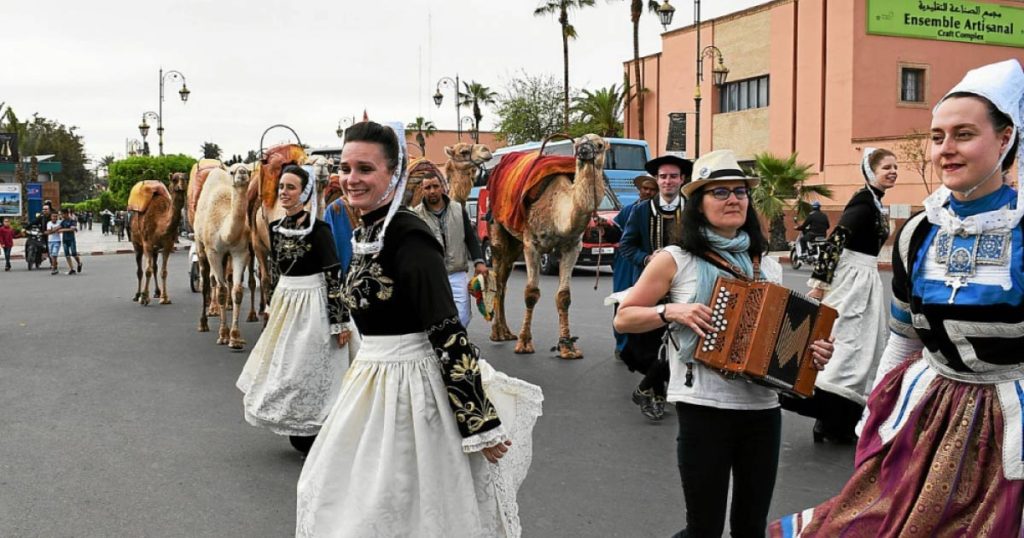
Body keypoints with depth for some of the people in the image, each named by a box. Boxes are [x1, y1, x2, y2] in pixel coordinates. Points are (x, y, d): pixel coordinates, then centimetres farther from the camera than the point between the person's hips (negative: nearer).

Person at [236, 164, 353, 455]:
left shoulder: (318, 229, -15)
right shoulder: (276, 228, 6)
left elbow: (334, 276, -15)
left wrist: (340, 321, -17)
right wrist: (272, 306, 21)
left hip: (312, 306, -7)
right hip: (284, 304, 7)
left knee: (309, 372, -1)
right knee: (284, 370, 13)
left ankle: (315, 441, 14)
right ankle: (299, 435, 28)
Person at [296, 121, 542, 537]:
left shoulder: (409, 237, -21)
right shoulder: (365, 231, 6)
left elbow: (448, 334, -24)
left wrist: (482, 424, -24)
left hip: (409, 385, -9)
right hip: (371, 379, 9)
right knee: (338, 497, 21)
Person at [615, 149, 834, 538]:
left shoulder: (768, 266, 11)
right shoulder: (676, 260, -2)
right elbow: (624, 318, 1)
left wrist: (811, 353, 0)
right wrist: (671, 311, -15)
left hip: (763, 408, 5)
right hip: (704, 407, -4)